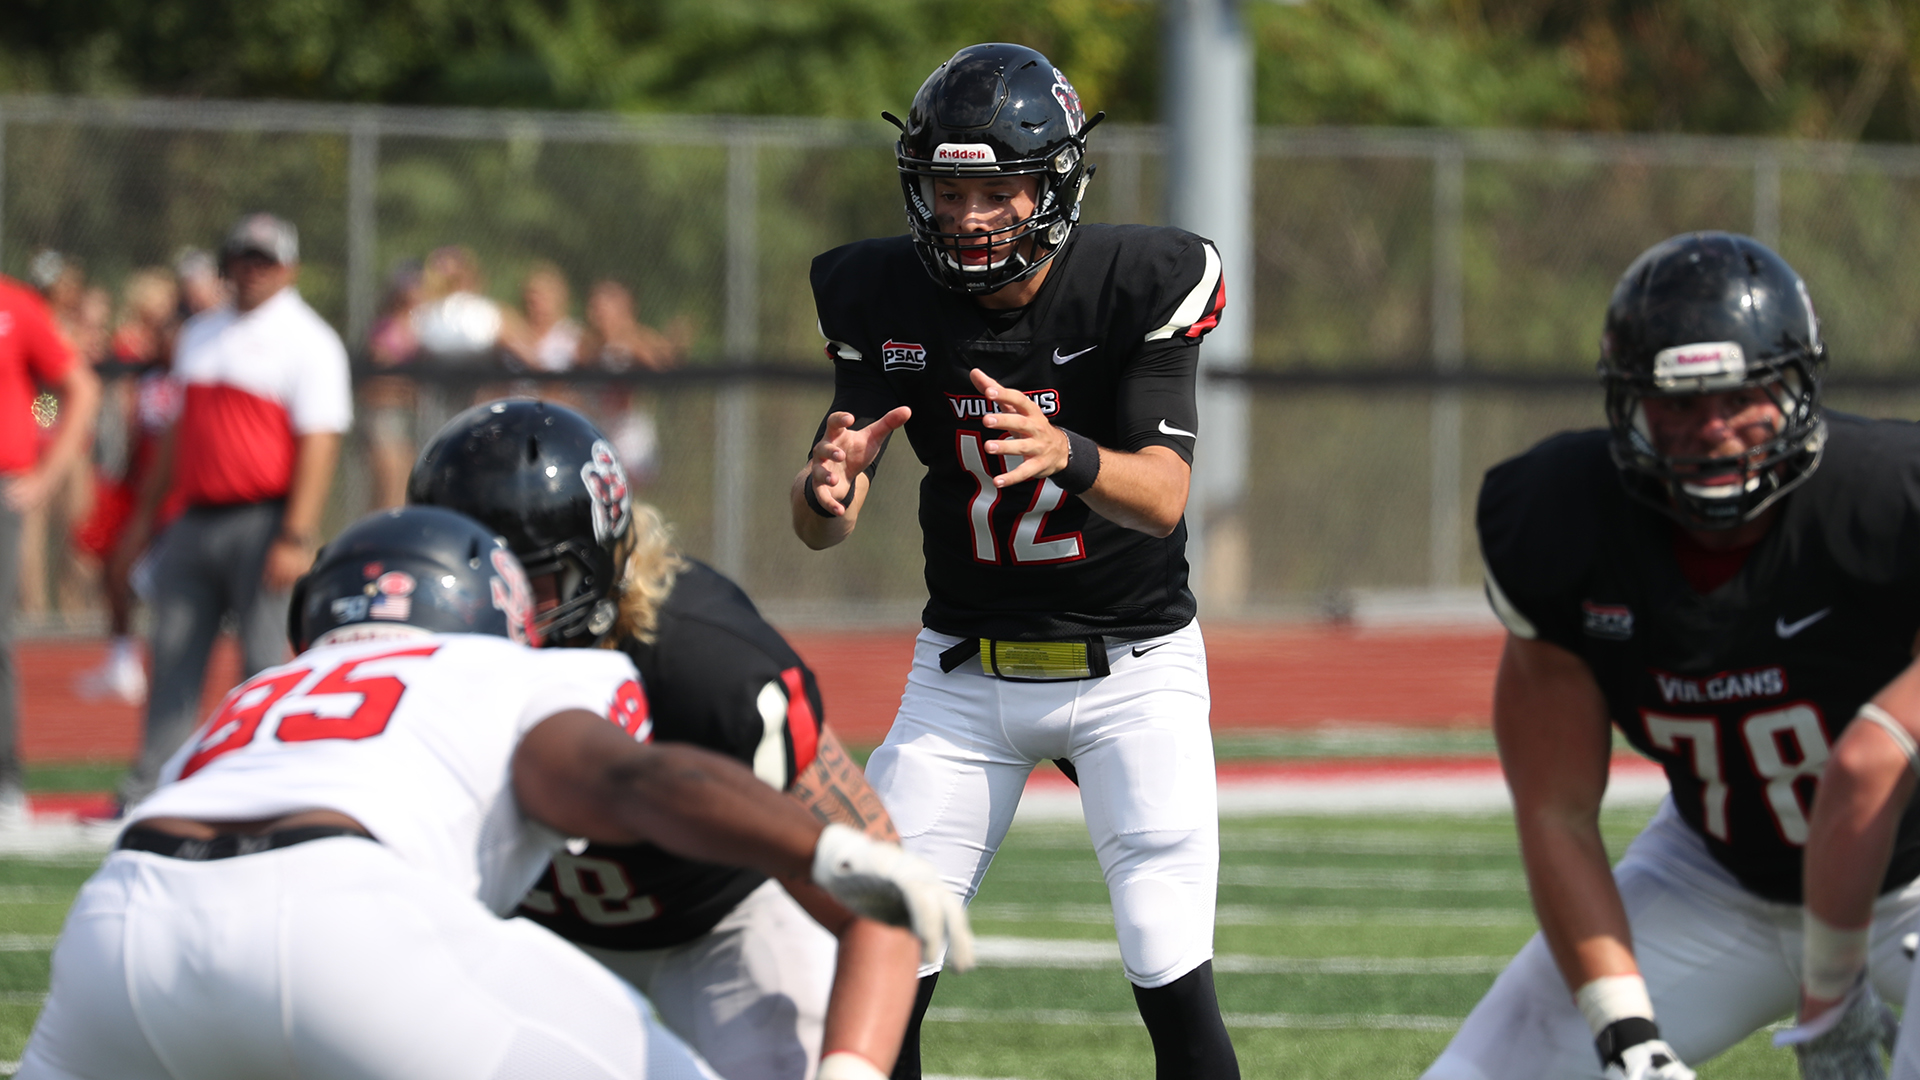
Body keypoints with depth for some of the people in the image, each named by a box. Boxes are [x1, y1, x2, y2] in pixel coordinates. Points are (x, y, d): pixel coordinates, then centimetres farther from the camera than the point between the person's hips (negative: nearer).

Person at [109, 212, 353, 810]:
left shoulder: (308, 343, -5)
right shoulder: (200, 335, 17)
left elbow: (318, 445, -12)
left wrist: (296, 539, -20)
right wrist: (144, 517, 21)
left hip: (264, 521, -7)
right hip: (196, 523, 7)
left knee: (265, 659, -6)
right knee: (173, 657, 3)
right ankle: (147, 788, 3)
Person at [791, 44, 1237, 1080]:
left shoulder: (1137, 286, -16)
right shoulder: (884, 302, -9)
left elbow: (1163, 495, -25)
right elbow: (821, 524, -14)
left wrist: (1067, 454, -47)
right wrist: (824, 488, -39)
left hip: (1131, 666, -2)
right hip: (964, 671, 2)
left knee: (1173, 982, -13)